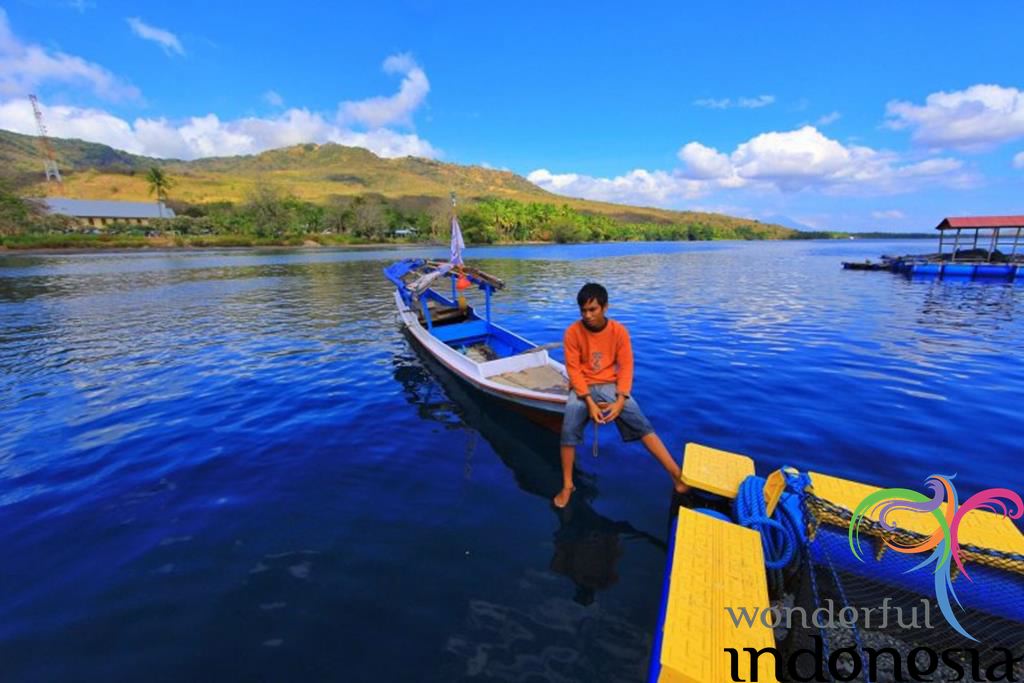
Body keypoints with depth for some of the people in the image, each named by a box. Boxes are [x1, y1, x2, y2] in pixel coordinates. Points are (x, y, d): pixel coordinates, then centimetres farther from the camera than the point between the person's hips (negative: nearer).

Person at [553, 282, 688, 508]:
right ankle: (567, 486, -4)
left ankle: (677, 476, -5)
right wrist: (590, 403, -18)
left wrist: (620, 401, -16)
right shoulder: (573, 332, -10)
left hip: (611, 386, 1)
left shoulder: (619, 331, -5)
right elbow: (574, 370, -10)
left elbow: (625, 367, -4)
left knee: (642, 425, -13)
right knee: (568, 431, -21)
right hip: (582, 388, -1)